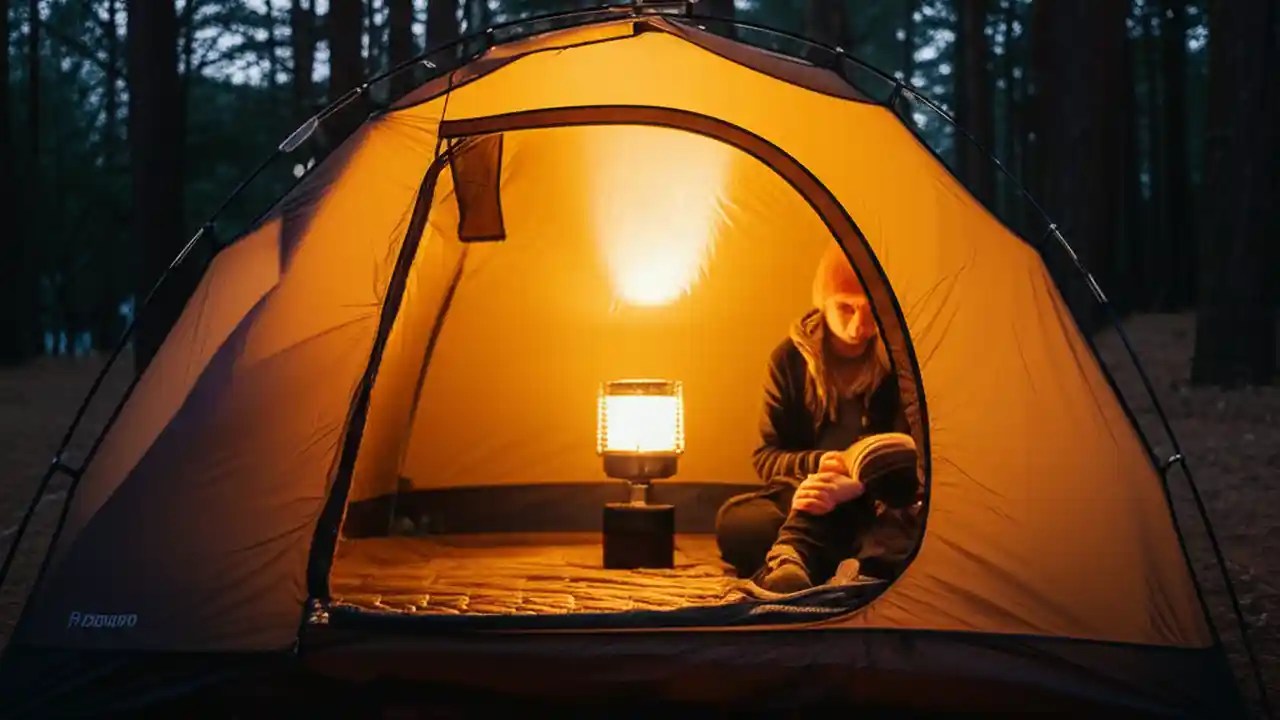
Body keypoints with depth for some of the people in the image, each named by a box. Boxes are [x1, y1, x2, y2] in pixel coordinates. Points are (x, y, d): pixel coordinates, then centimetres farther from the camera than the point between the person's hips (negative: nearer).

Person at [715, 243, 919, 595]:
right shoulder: (792, 358, -1)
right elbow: (766, 457, 1)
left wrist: (860, 486, -30)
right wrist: (814, 465, -20)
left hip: (877, 507, -2)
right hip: (796, 499, 2)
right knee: (734, 522, -31)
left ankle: (792, 554, -48)